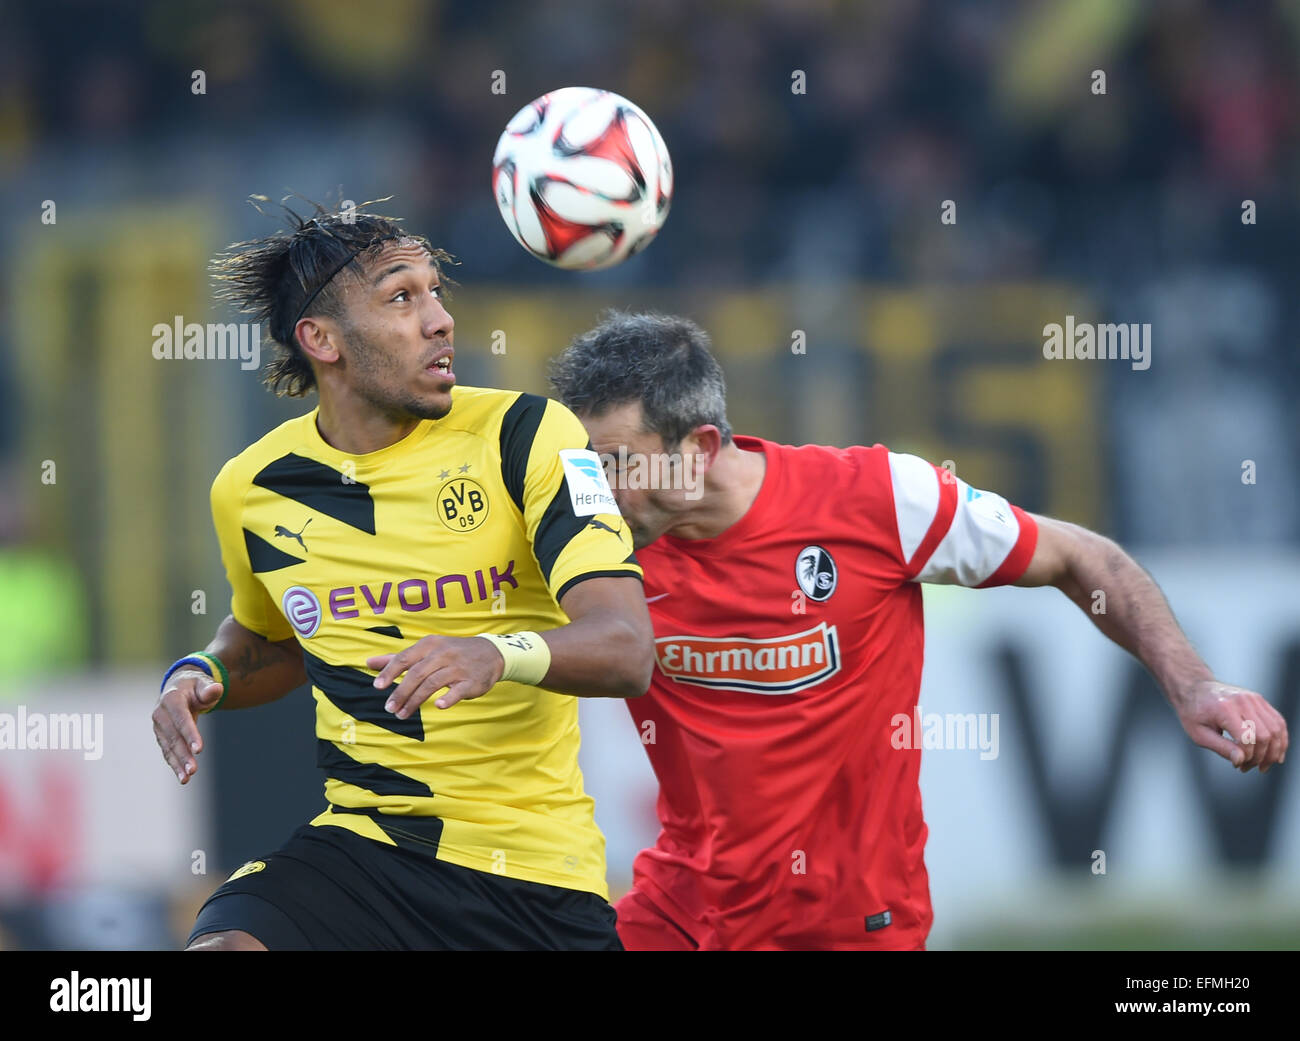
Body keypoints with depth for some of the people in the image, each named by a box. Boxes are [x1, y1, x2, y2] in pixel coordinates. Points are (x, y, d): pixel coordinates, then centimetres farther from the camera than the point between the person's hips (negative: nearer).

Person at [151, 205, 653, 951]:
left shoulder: (525, 435, -6)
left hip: (535, 873, -1)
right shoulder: (252, 490, 5)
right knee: (220, 949, -25)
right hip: (359, 851, 1)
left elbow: (626, 650, -17)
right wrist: (204, 676, 6)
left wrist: (499, 654, -36)